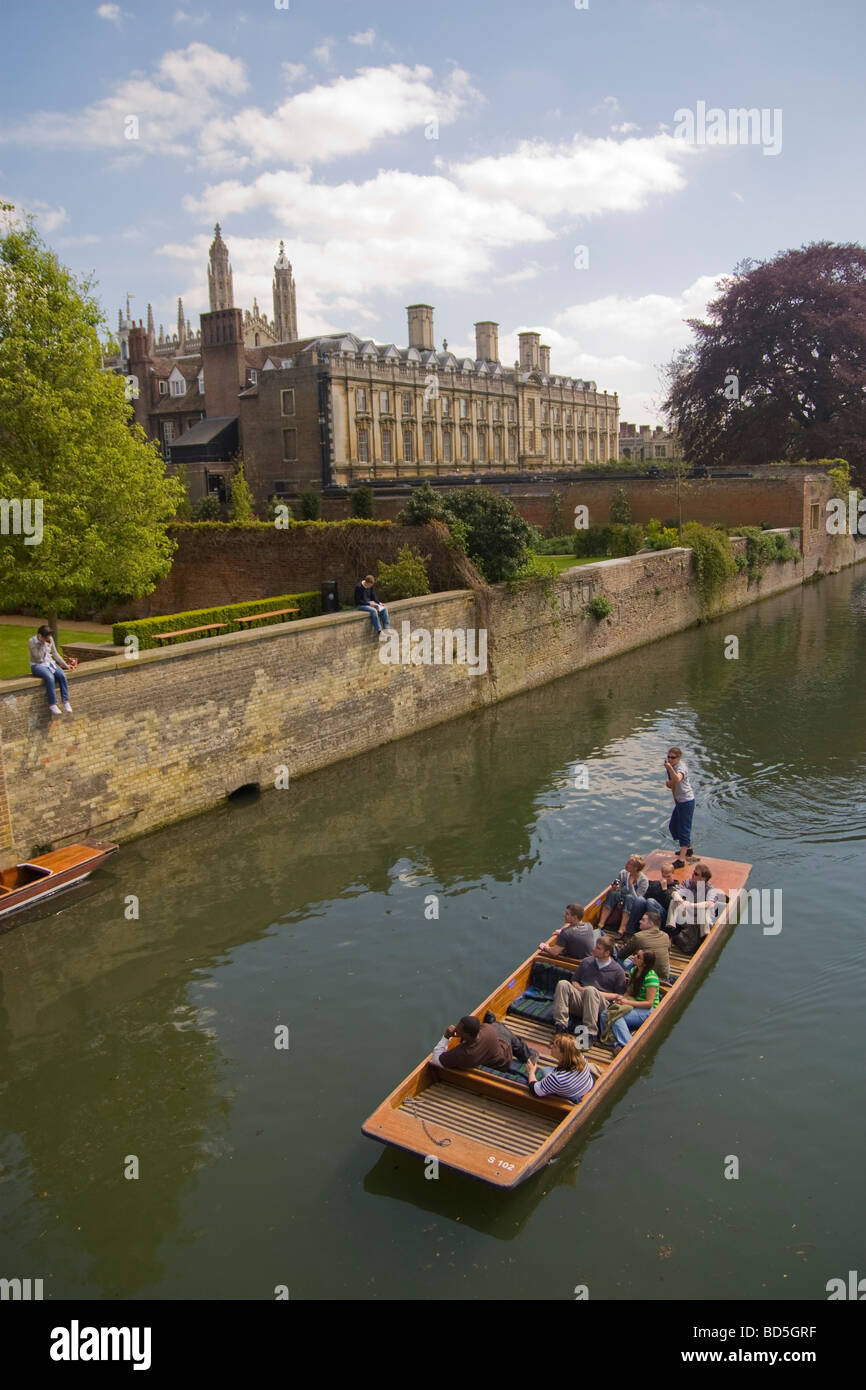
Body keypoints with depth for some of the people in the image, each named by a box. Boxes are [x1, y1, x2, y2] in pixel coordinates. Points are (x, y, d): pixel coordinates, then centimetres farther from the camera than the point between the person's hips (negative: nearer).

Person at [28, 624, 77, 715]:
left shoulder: (50, 640, 2)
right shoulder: (32, 642, -13)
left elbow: (55, 653, 12)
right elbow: (38, 657, -20)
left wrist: (66, 665, 7)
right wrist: (43, 644, -23)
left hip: (50, 663, 5)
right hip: (37, 665, -5)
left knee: (62, 675, -25)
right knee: (50, 677, -35)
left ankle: (66, 702, -21)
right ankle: (52, 704, -28)